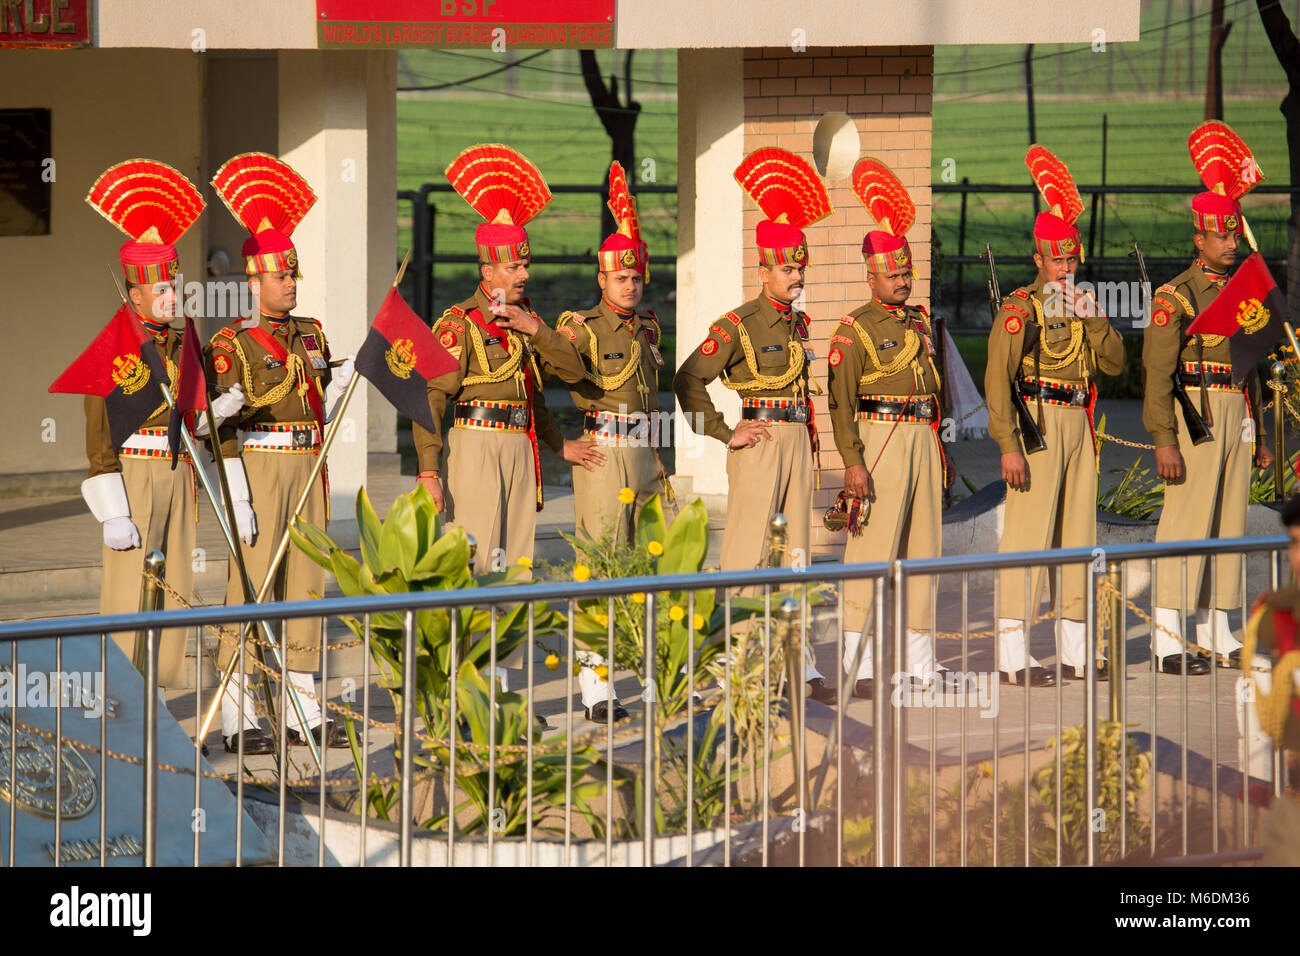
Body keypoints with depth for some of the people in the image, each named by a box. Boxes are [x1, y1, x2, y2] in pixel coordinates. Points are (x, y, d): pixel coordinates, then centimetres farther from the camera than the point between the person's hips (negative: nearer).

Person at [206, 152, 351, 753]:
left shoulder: (310, 335, 13)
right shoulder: (230, 346, -8)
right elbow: (223, 429, -11)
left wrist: (345, 375, 0)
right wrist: (238, 500, -16)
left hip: (306, 470, 7)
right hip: (259, 469, -7)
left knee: (305, 586, 8)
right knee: (251, 590, -7)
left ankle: (304, 711, 14)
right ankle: (237, 720, -6)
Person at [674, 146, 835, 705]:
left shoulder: (800, 323, 14)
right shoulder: (738, 325, -8)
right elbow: (689, 380, -12)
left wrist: (812, 444, 17)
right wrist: (725, 434, -11)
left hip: (798, 440, 7)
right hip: (758, 441, -7)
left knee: (796, 549, 8)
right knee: (747, 550, -7)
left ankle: (801, 667, 9)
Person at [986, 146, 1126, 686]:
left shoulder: (1081, 307, 16)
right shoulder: (1020, 308, -7)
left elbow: (1115, 363, 10)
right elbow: (997, 378, -14)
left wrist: (1093, 319, -6)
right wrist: (1009, 445, -21)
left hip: (1078, 427, 8)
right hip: (1037, 426, -8)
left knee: (1077, 535, 10)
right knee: (1027, 538, -9)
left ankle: (1074, 651, 15)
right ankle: (1013, 656, -10)